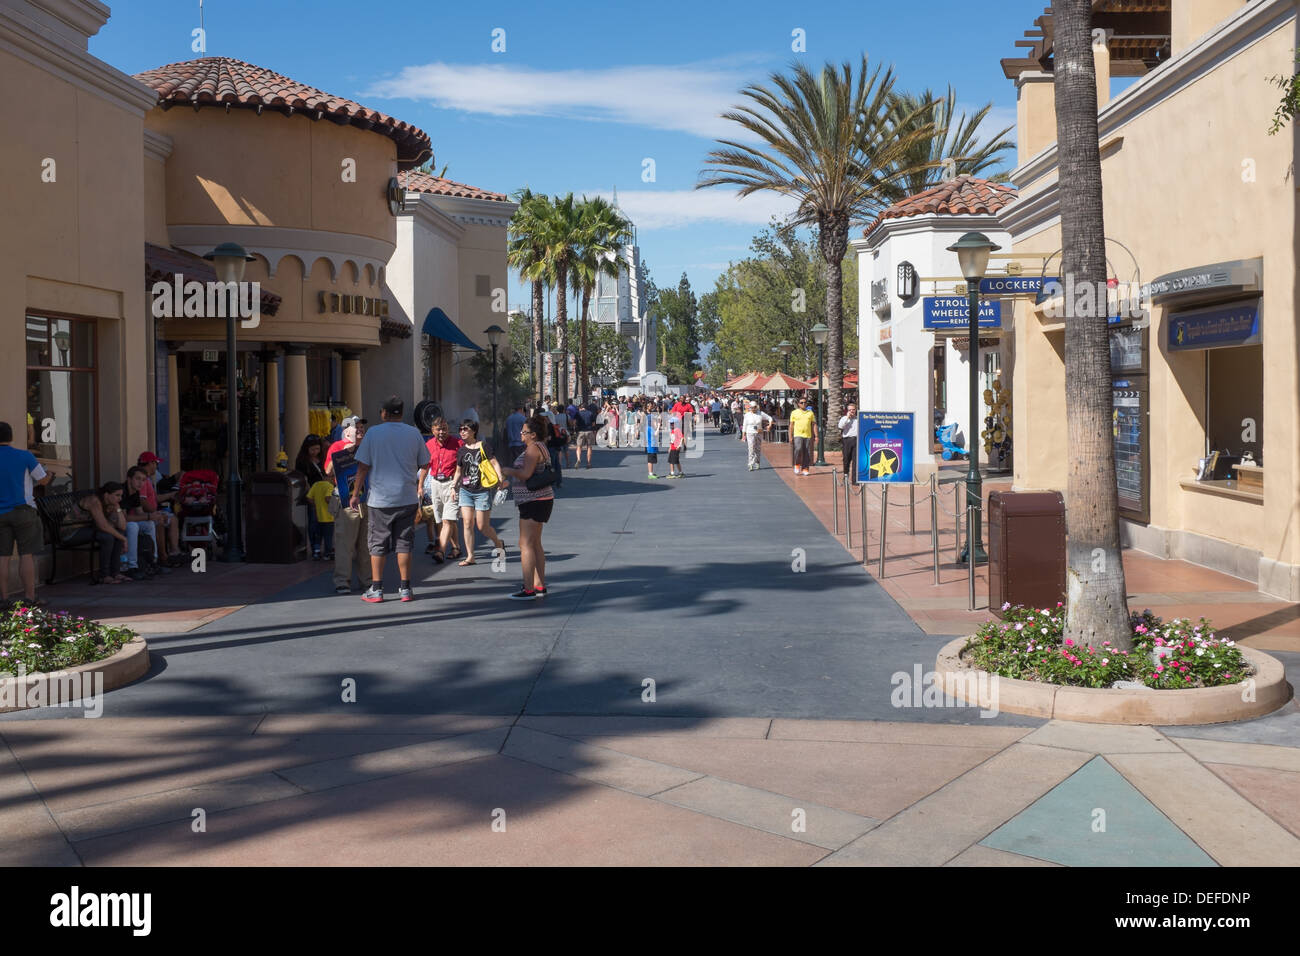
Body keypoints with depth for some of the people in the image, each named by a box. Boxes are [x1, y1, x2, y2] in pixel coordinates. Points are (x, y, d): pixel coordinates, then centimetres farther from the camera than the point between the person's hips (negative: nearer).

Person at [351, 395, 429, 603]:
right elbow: (425, 465, 8)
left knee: (378, 544, 6)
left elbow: (363, 467, -5)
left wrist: (355, 494, 3)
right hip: (408, 498, 2)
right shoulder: (413, 434, 1)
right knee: (404, 543, 8)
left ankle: (376, 590, 9)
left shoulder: (373, 433, -5)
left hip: (380, 498, -2)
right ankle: (405, 588, 9)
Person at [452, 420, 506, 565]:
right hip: (465, 491, 4)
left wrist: (500, 478, -22)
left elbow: (494, 463, -7)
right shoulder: (462, 450, 10)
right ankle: (470, 557, 2)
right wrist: (454, 485, 10)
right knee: (467, 523, -4)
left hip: (483, 490, -4)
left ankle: (498, 543, 28)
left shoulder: (484, 446, -3)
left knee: (483, 526, -1)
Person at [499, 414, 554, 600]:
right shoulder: (540, 447, 17)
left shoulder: (533, 448, -14)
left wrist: (508, 471, -7)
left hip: (534, 501, -11)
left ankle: (528, 590, -10)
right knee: (535, 544, 15)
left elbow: (526, 474, -23)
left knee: (526, 544, -10)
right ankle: (540, 586, 20)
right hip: (539, 500, 11)